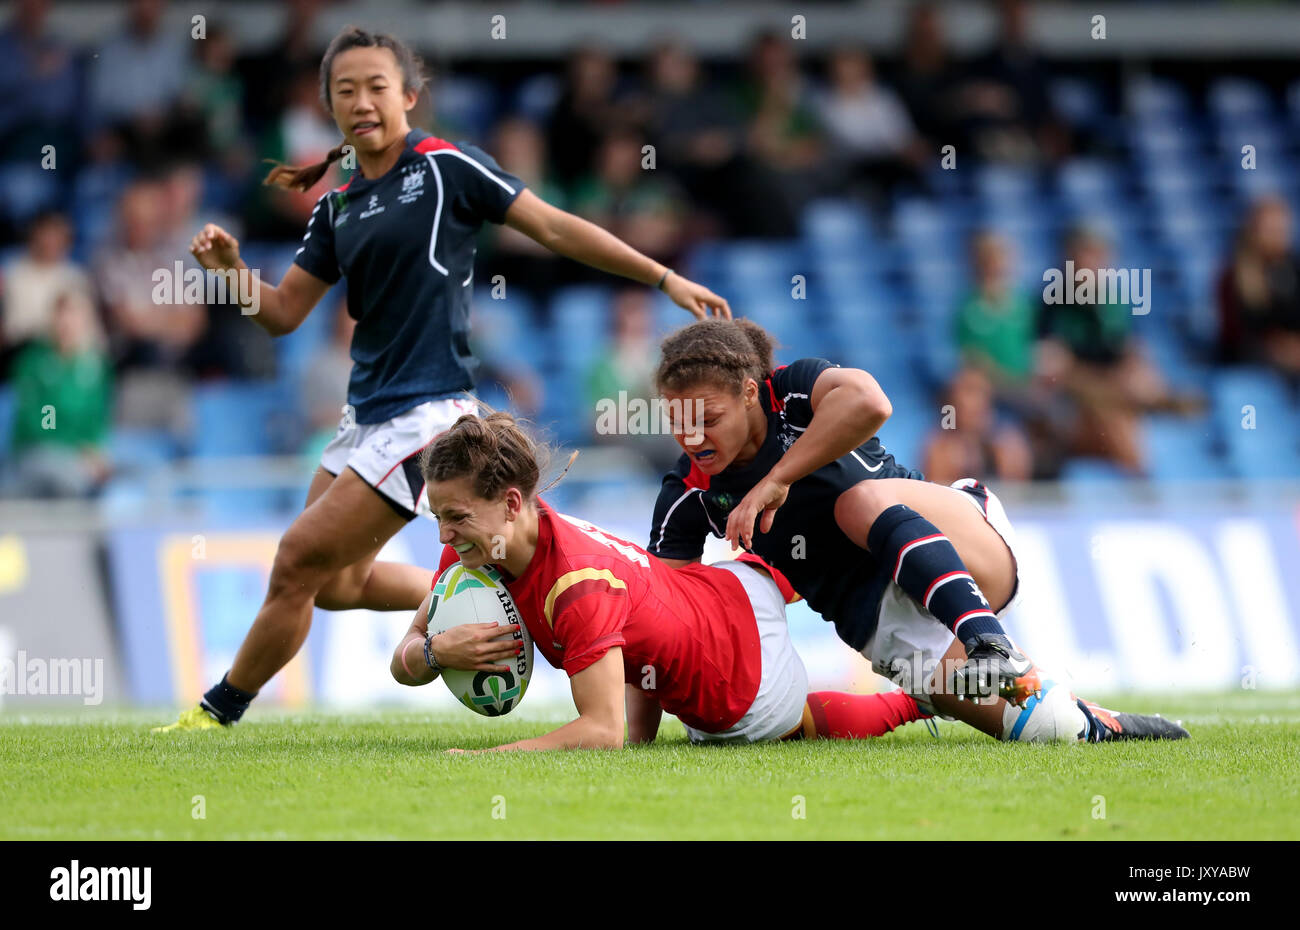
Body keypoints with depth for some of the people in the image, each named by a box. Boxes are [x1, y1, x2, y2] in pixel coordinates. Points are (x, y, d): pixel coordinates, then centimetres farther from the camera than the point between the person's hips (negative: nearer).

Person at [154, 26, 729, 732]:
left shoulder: (445, 167, -7)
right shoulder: (337, 208, 12)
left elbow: (556, 228, -4)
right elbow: (283, 312, 11)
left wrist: (665, 279, -6)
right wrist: (233, 268, -9)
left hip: (426, 410, -8)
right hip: (367, 410, 8)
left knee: (300, 563, -8)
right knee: (338, 583, 15)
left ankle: (221, 709, 6)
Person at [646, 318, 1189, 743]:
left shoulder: (793, 390, -14)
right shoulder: (687, 495, -3)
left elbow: (868, 402, -36)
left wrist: (775, 479, -31)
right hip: (876, 612, 3)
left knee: (862, 501, -34)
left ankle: (990, 644, -47)